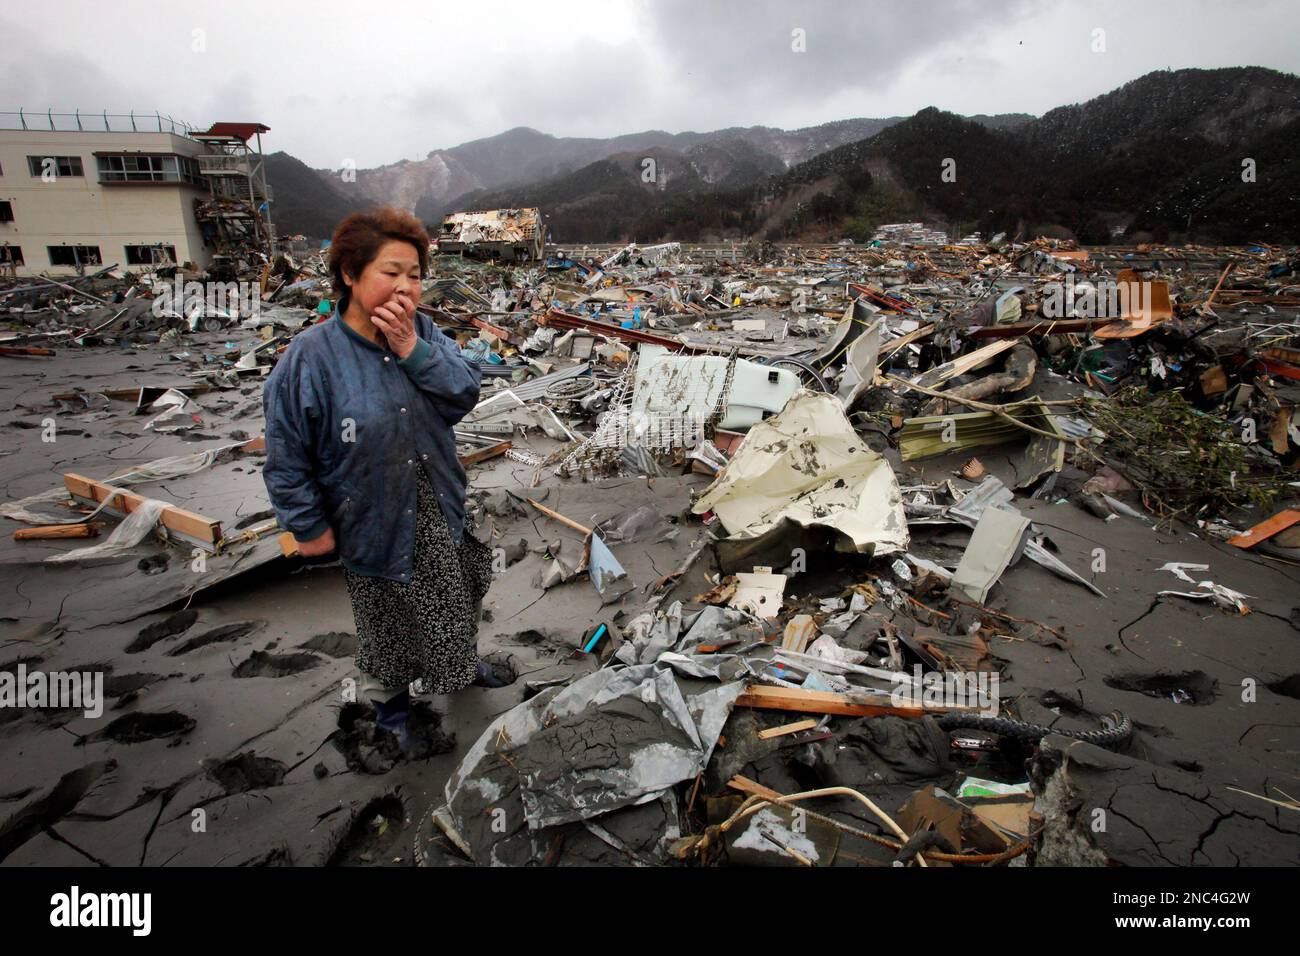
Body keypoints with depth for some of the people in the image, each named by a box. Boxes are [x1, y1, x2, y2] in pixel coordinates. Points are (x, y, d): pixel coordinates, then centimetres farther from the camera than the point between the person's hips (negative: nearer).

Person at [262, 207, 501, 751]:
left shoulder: (422, 331, -7)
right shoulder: (312, 355, -21)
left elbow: (466, 394, -15)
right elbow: (286, 457, -15)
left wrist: (412, 350, -26)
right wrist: (310, 527, -11)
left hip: (440, 512, 4)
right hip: (374, 522, -4)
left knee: (455, 600, 24)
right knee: (388, 616, 17)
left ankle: (462, 664, 54)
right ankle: (389, 697, 45)